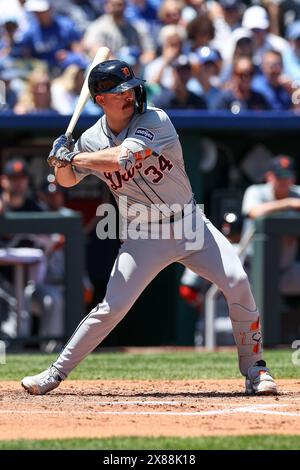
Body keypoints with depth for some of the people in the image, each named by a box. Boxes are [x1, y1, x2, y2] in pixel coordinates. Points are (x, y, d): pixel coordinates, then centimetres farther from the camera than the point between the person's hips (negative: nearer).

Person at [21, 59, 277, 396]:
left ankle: (253, 369, -3)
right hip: (142, 237, 1)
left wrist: (73, 157, -19)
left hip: (189, 223, -1)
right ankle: (56, 373, 5)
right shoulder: (91, 140, -3)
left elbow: (121, 158, -30)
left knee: (237, 282, -17)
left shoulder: (155, 121, -16)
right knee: (112, 307, -8)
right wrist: (62, 161, -10)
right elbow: (68, 180, 13)